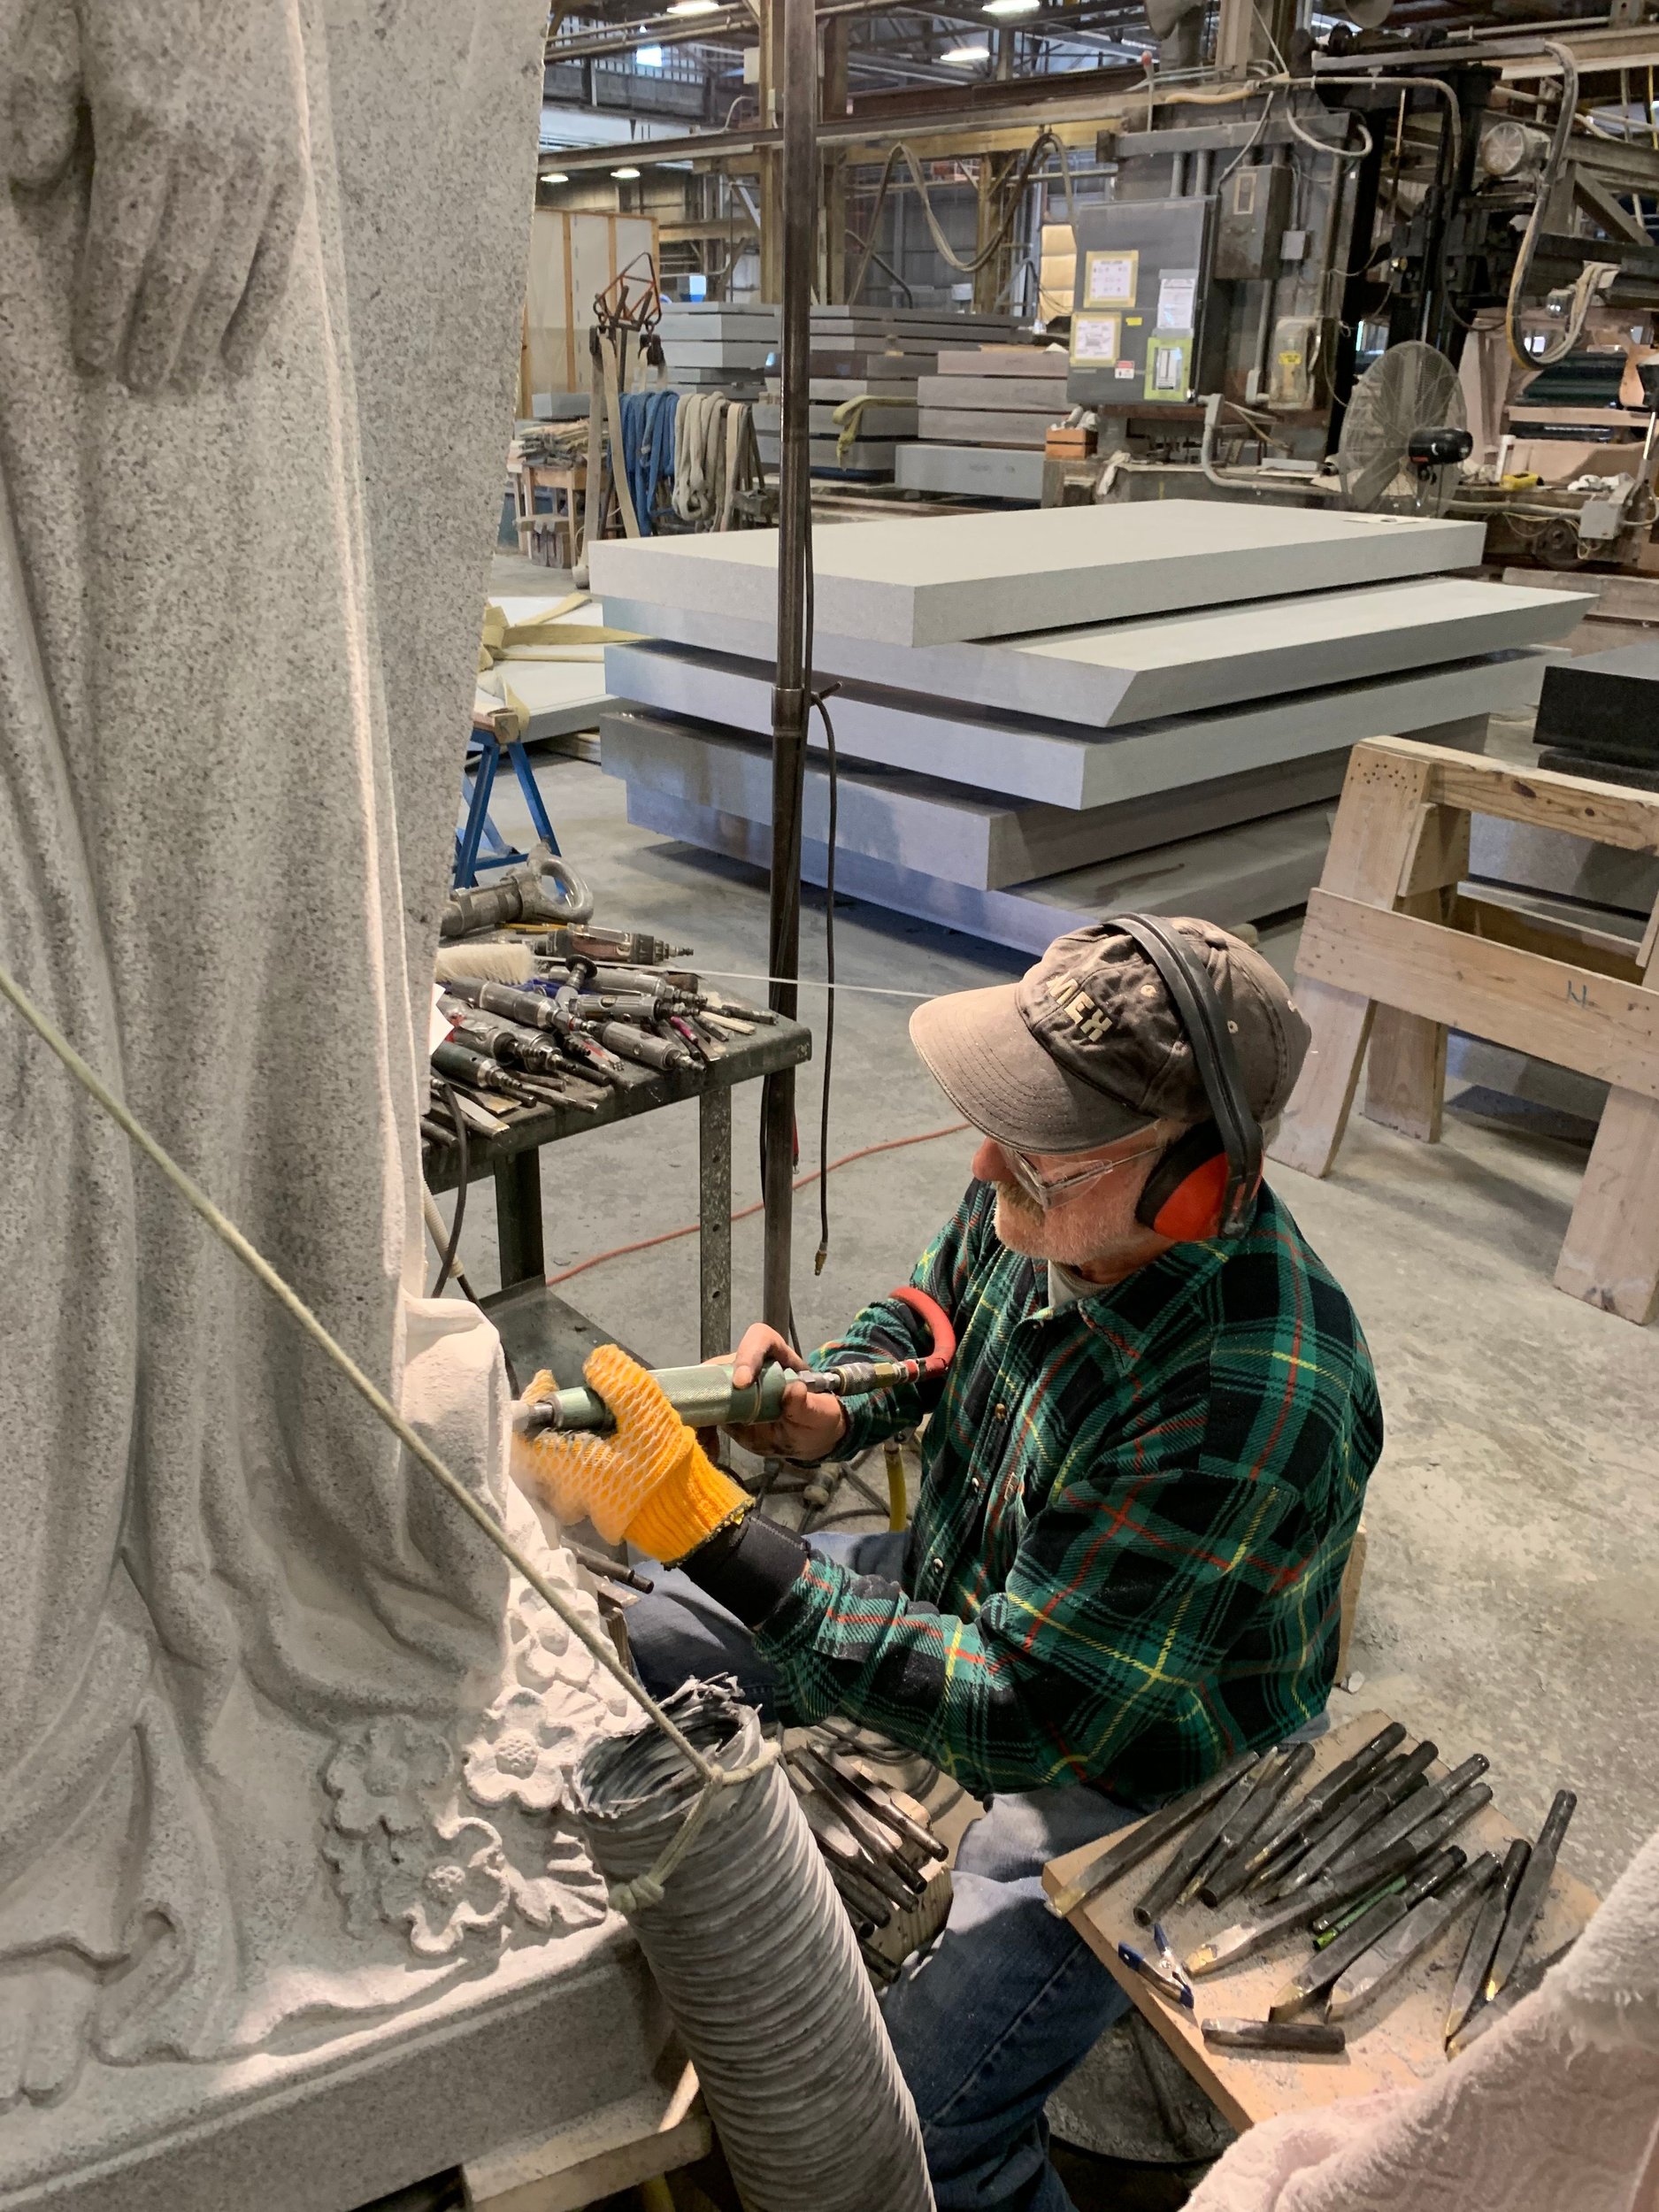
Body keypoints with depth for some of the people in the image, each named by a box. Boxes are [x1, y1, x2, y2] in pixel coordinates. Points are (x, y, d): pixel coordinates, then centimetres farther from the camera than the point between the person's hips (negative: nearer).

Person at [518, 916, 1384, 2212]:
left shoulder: (1254, 1402, -40)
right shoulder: (1042, 1202, -17)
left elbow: (1020, 1711, -35)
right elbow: (926, 1316, 6)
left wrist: (705, 1523, -38)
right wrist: (825, 1409, -17)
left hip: (1128, 1760, -7)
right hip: (967, 1593, 7)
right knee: (636, 1648, 14)